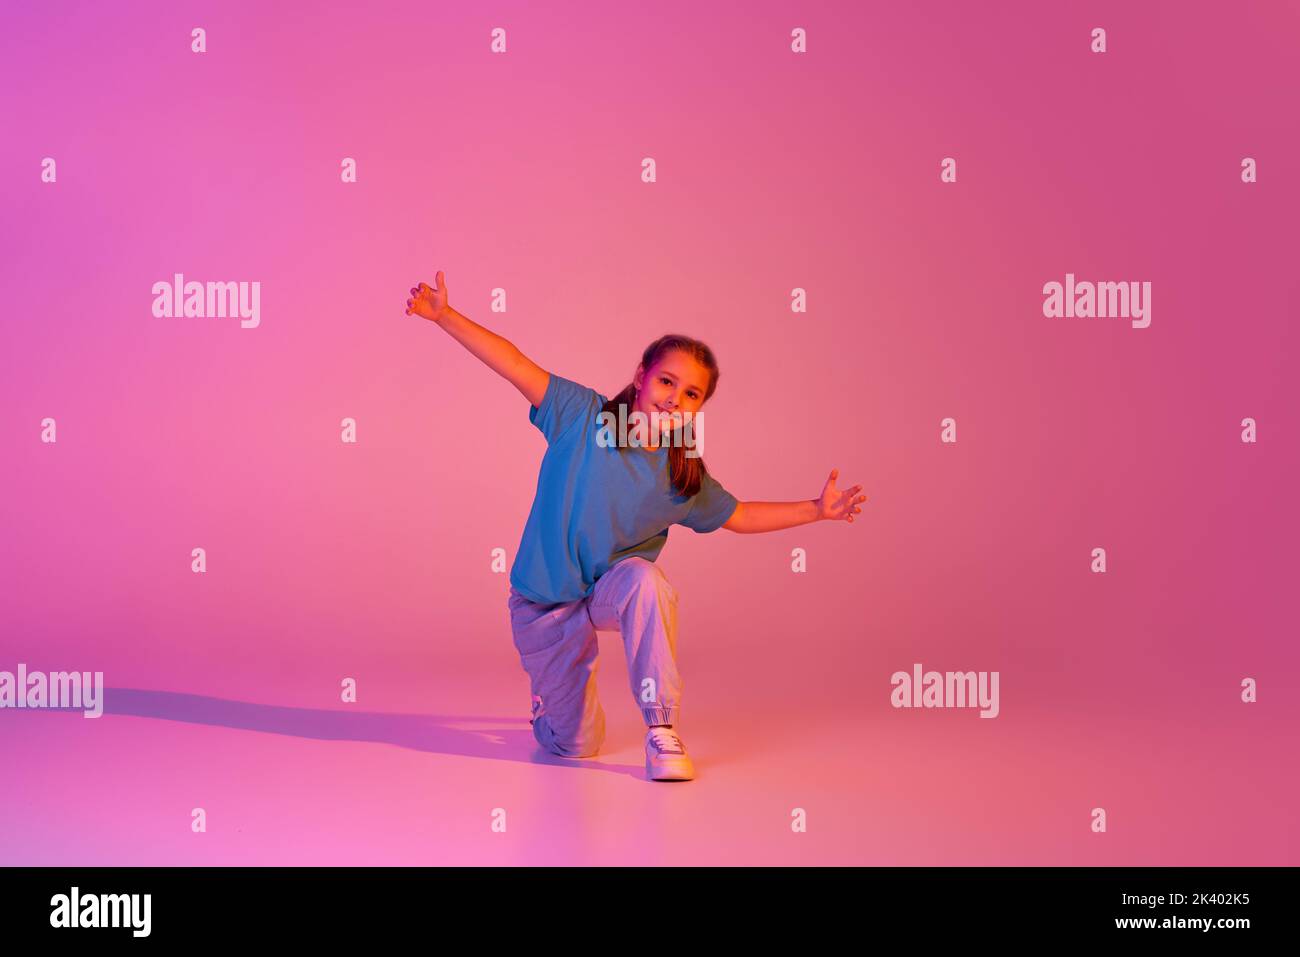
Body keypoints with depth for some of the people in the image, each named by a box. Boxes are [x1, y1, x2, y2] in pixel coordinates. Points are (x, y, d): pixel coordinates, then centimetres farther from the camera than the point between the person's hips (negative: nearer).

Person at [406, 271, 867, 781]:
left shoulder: (685, 479, -6)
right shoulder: (582, 414, -14)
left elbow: (738, 515, 9)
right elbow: (516, 365, -19)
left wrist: (815, 509, -1)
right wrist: (445, 316, -27)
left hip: (609, 591, 1)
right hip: (542, 604, -1)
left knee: (646, 579, -38)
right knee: (577, 745, 2)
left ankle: (661, 730, -24)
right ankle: (548, 694, 42)